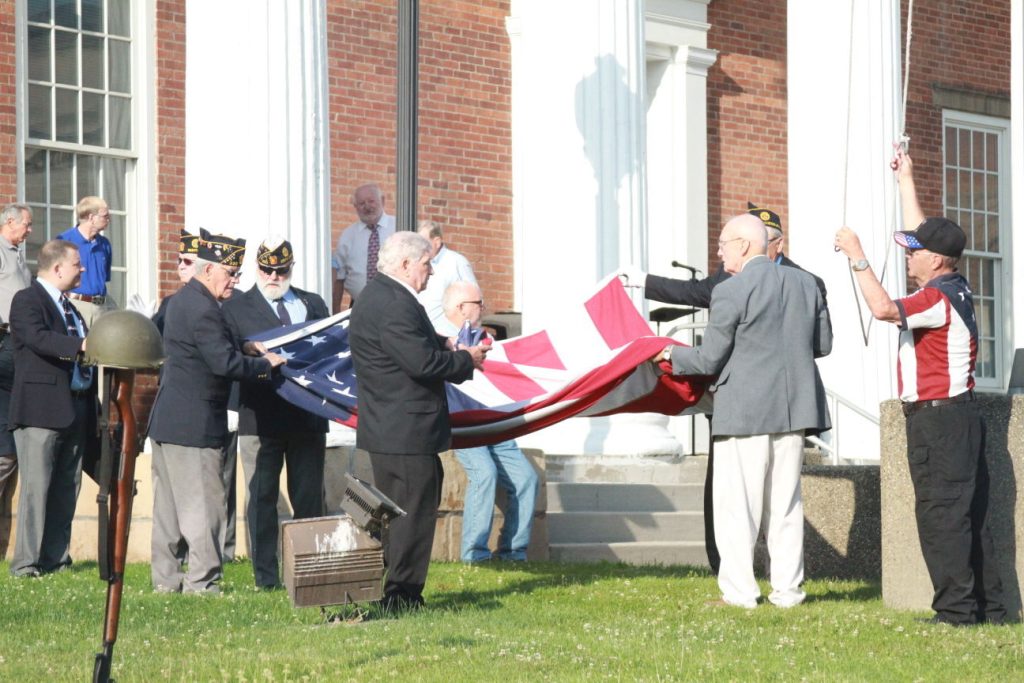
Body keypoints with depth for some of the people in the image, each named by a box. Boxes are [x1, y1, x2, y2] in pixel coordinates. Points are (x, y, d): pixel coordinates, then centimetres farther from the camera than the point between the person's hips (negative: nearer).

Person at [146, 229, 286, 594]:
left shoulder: (183, 299, 13)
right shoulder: (203, 309, -20)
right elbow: (225, 363, -25)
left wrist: (242, 346, 14)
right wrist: (265, 363, -12)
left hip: (167, 422, 11)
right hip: (194, 424, -11)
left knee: (170, 502, 13)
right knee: (202, 503, -6)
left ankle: (166, 579, 19)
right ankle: (201, 584, -4)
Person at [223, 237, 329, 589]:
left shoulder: (314, 305, 16)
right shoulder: (236, 308, 6)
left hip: (308, 415, 3)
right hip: (261, 417, -3)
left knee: (310, 499, 4)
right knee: (261, 497, -1)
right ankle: (266, 577, 2)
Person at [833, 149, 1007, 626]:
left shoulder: (937, 298, -15)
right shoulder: (954, 289, 13)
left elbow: (884, 309, -31)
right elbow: (922, 234, 26)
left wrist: (857, 258, -22)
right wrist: (905, 181, 33)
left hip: (938, 417, -10)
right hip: (958, 414, 10)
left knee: (940, 514, -9)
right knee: (968, 514, 11)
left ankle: (956, 609, -11)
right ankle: (988, 605, 13)